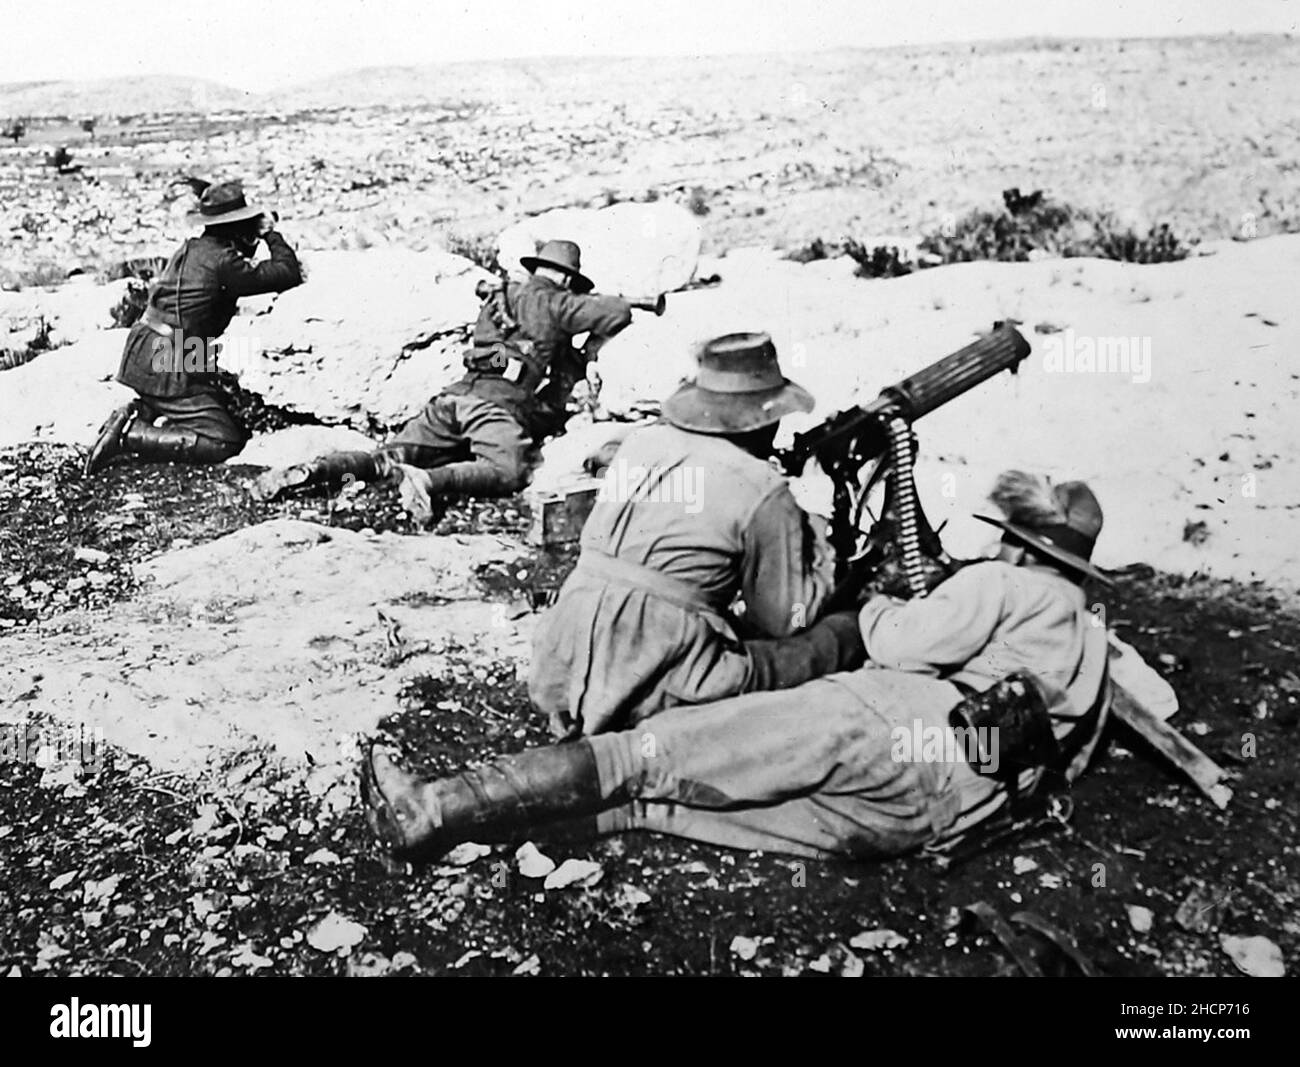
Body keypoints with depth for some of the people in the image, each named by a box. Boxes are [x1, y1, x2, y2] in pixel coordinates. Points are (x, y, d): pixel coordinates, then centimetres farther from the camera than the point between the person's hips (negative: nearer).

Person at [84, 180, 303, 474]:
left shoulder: (190, 248, 14)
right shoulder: (222, 260, -14)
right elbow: (290, 274, -12)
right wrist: (272, 234, 3)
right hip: (167, 368, -10)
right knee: (224, 442, -13)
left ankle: (142, 412, 10)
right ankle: (128, 435, -15)